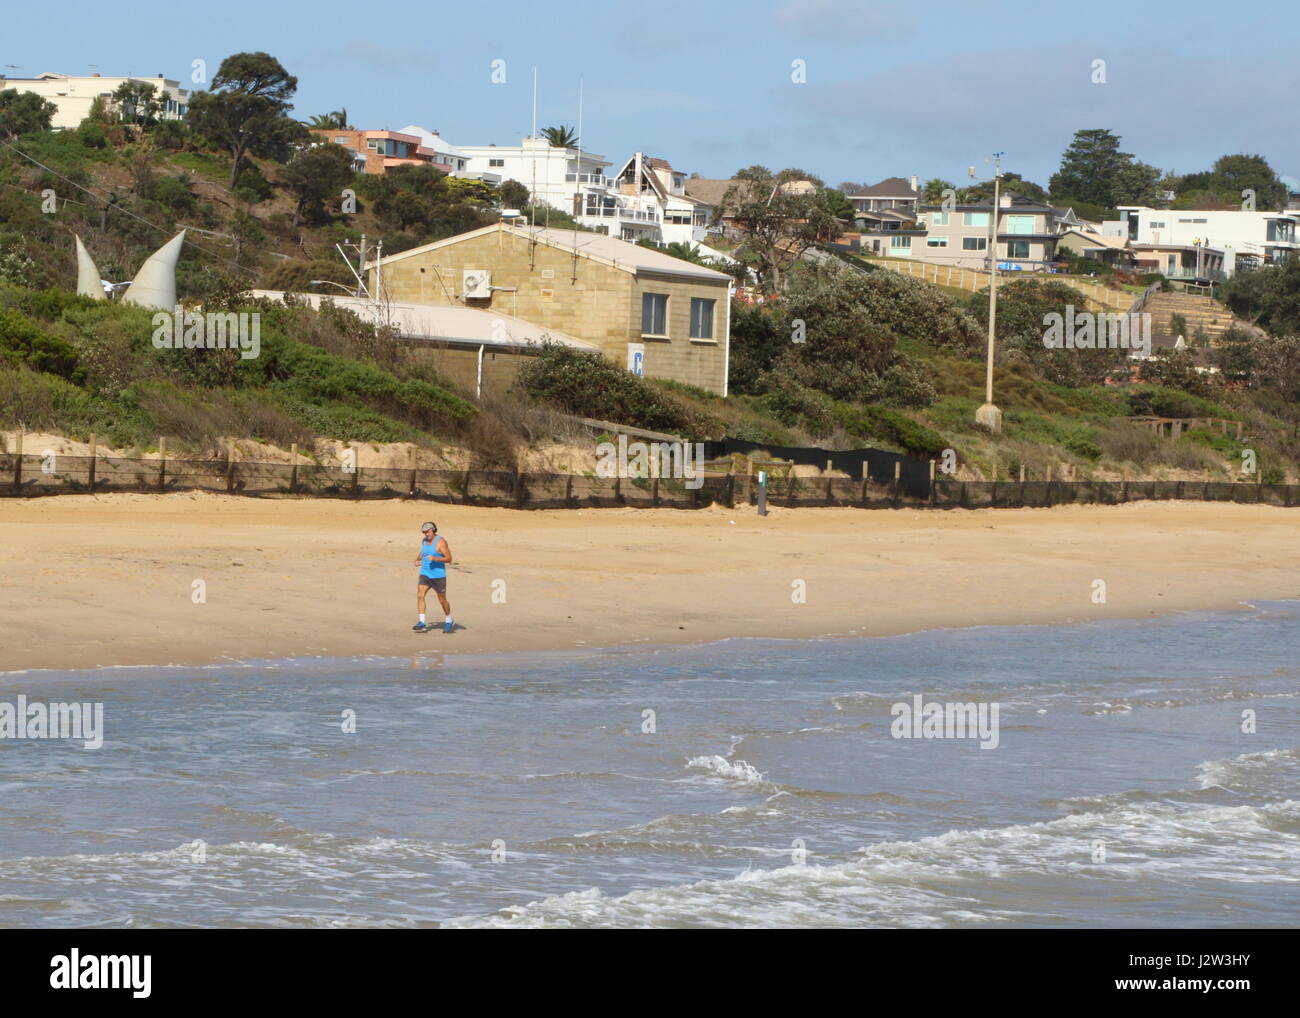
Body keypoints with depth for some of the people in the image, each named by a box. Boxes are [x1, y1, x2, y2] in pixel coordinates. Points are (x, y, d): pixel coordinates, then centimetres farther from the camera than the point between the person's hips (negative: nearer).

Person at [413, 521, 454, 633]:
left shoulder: (441, 542, -14)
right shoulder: (424, 541, 7)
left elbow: (449, 558, -17)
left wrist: (434, 558, -29)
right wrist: (417, 560, 8)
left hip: (438, 576, -5)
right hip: (425, 574, 5)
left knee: (442, 600, 7)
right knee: (419, 596, -13)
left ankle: (449, 622, 29)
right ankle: (422, 623, -13)